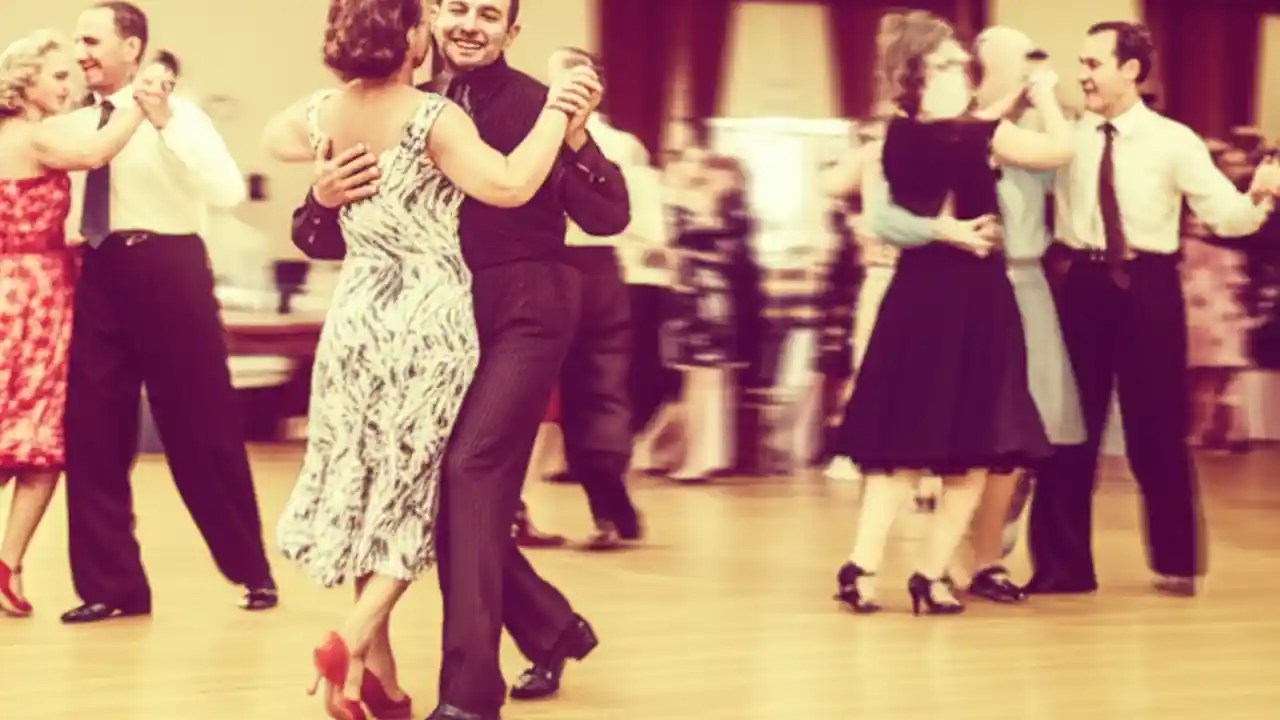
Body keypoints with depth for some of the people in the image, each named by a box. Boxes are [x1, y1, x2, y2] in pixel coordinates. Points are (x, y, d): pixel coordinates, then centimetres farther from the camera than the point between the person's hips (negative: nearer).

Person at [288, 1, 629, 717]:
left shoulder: (536, 105, -4)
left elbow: (610, 217, -11)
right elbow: (322, 236, 9)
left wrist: (576, 139, -27)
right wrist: (323, 198, -14)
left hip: (523, 310, -5)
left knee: (471, 473, -18)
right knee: (444, 495, 10)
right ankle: (554, 628, 34)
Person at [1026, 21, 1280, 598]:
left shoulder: (1173, 141, -4)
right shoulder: (1066, 138, 6)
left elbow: (1226, 216, -9)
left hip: (1148, 287, -3)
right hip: (1083, 284, 3)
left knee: (1156, 429, 3)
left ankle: (1176, 564, 17)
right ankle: (1063, 563, 16)